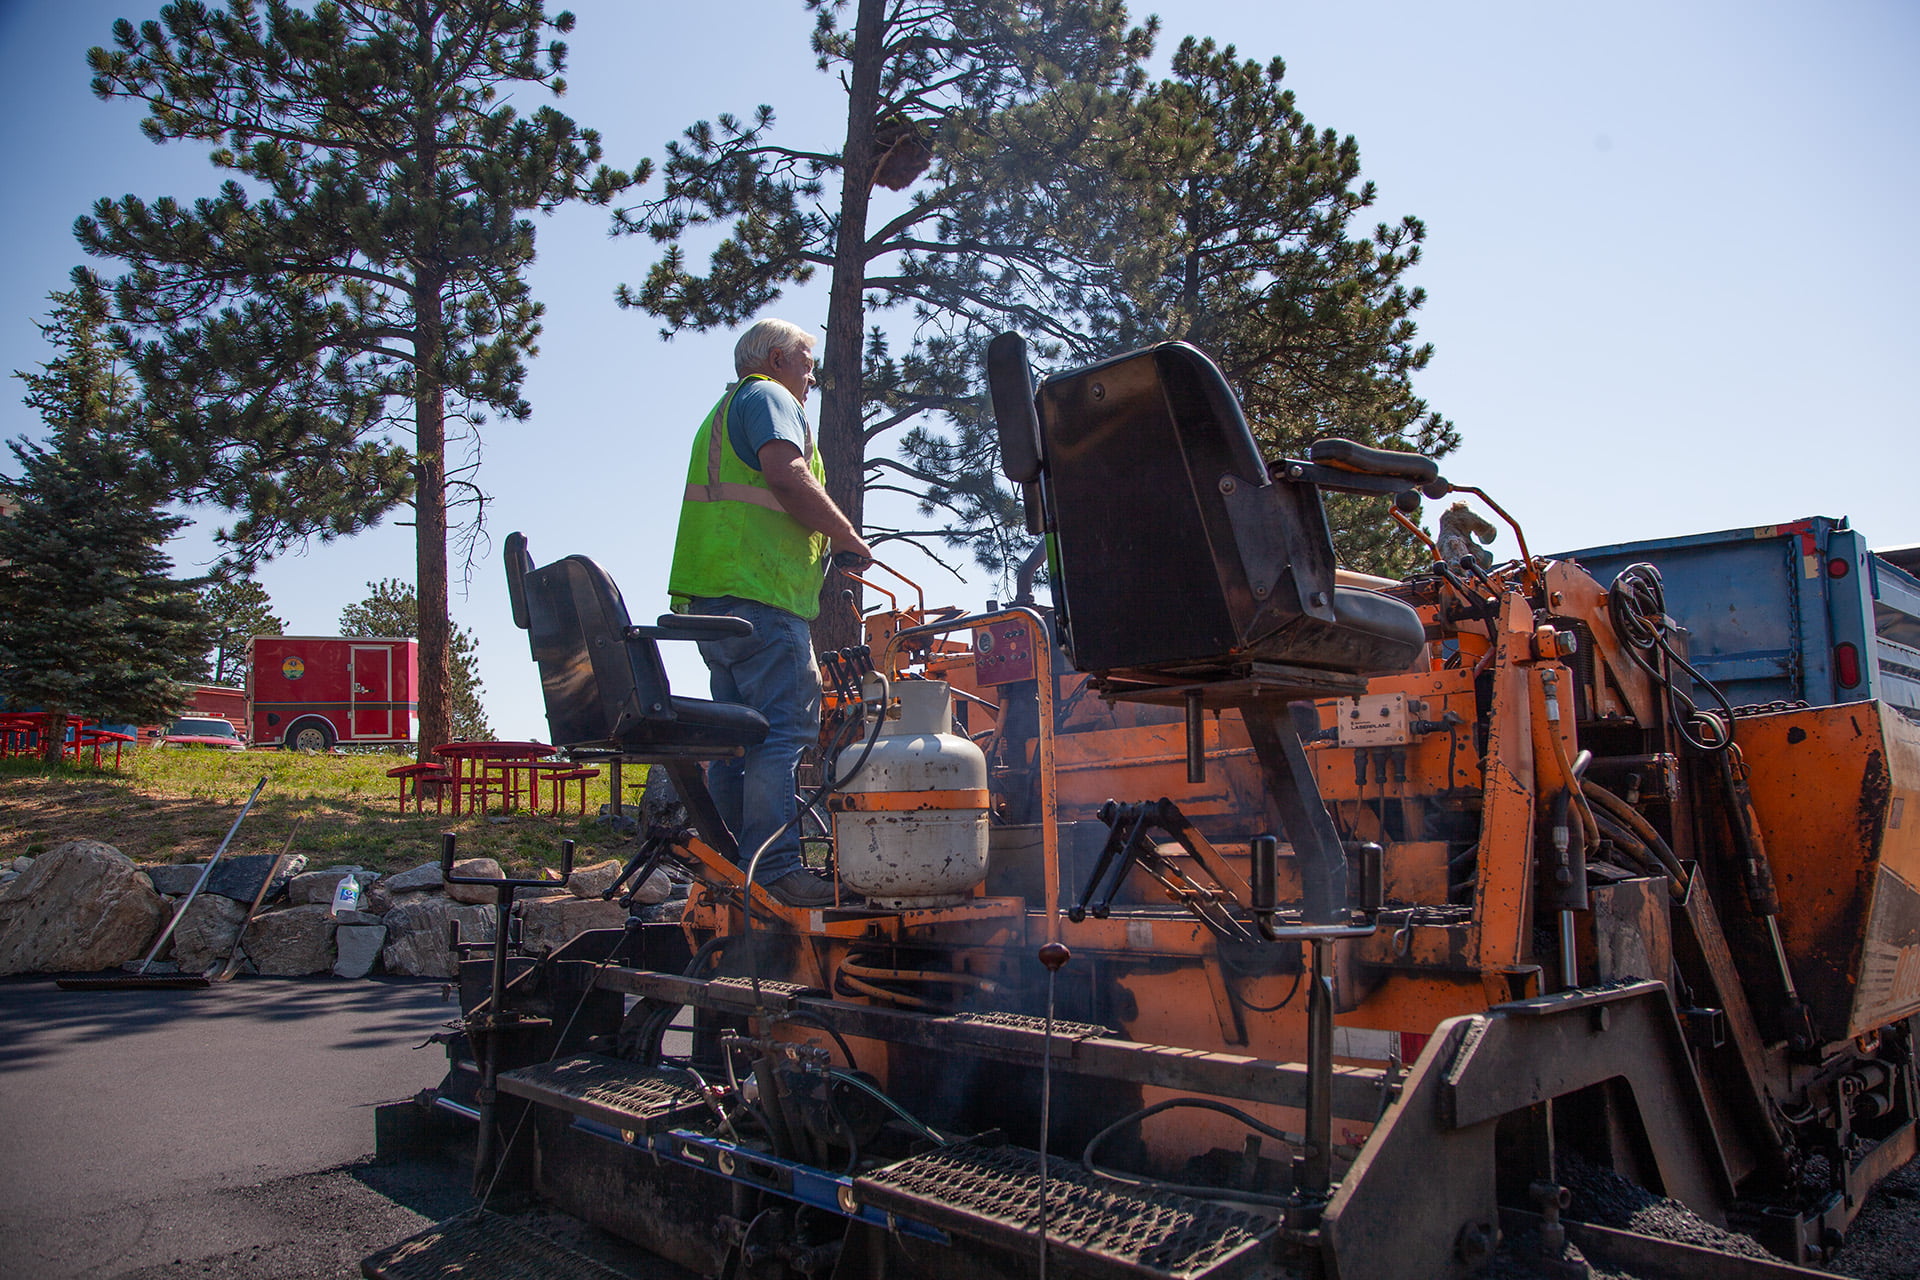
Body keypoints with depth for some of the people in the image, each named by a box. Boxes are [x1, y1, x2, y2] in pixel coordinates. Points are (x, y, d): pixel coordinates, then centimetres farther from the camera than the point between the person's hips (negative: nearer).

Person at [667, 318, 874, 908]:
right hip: (761, 593, -10)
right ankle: (775, 868, -19)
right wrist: (846, 536, -7)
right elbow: (786, 476, -16)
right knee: (786, 727, -14)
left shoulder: (723, 412, 32)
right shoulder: (770, 397, 2)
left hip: (709, 594, 10)